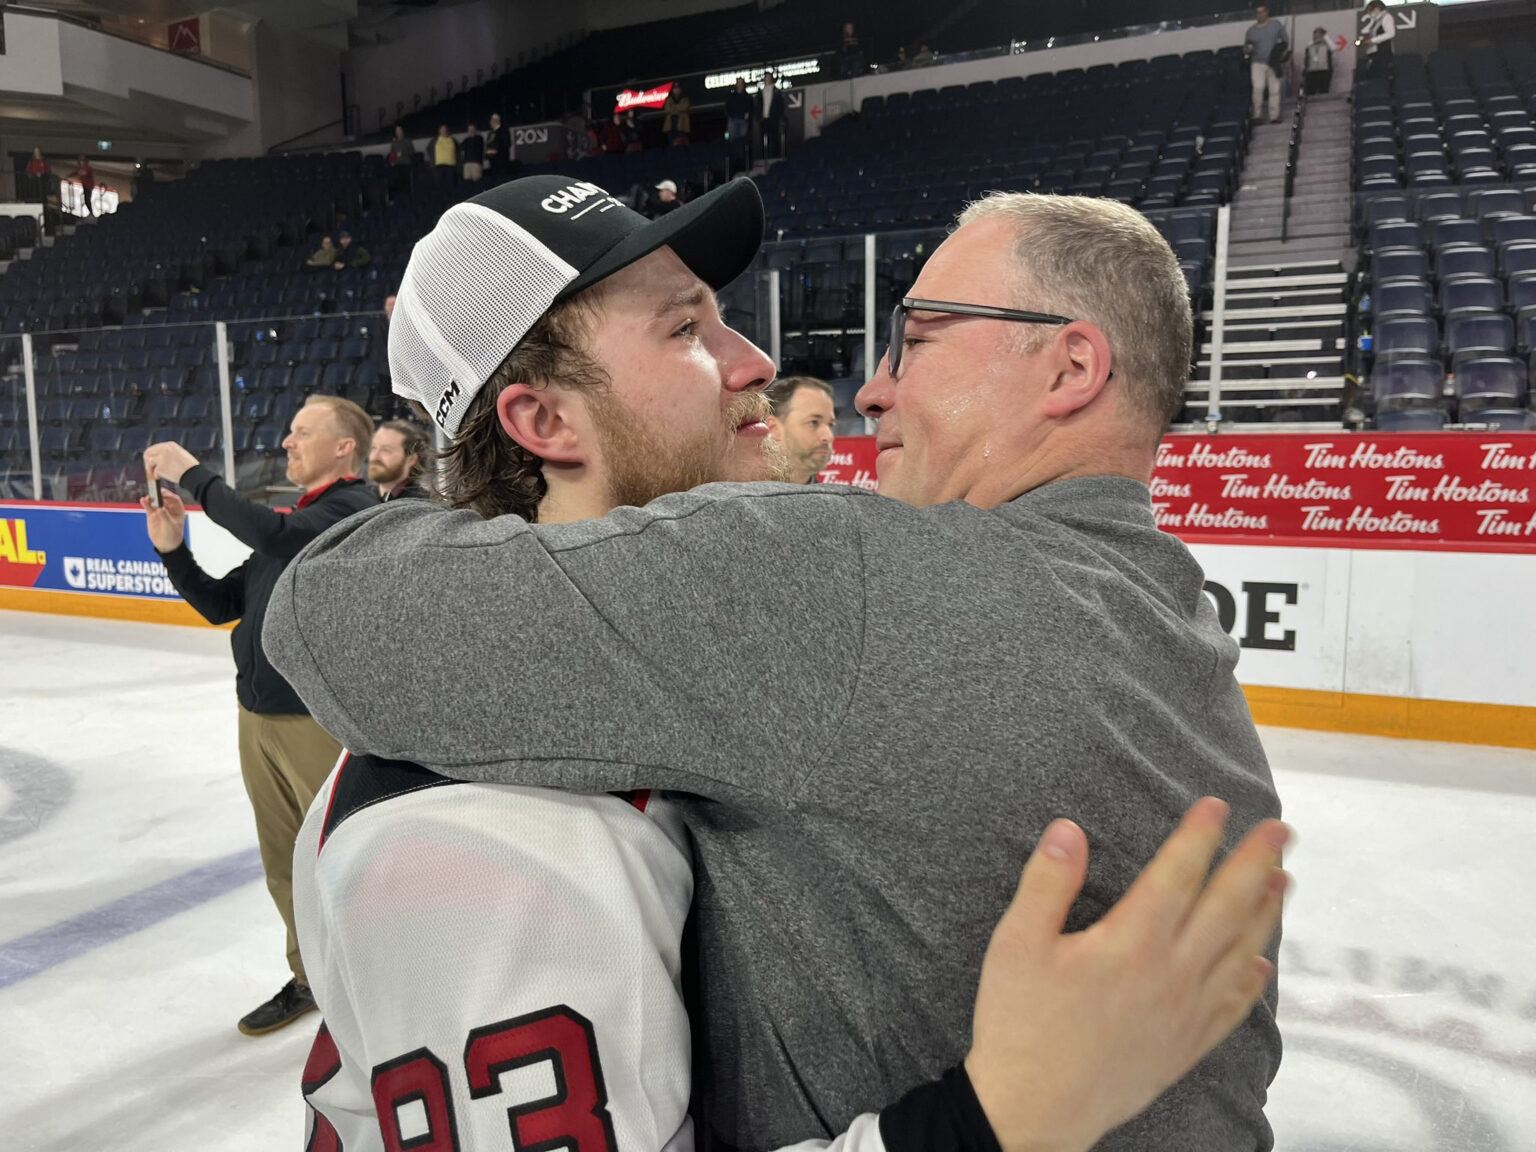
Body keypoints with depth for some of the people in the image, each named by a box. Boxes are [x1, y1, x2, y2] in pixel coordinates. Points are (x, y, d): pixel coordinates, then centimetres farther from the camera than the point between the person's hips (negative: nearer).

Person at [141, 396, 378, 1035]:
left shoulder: (355, 508, -11)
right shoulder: (292, 520, 16)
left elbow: (271, 535, -29)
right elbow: (222, 605, 16)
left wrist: (193, 474, -18)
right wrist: (172, 549, 1)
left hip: (321, 723, -8)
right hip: (259, 718, 8)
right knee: (285, 864, 18)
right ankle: (311, 977, 37)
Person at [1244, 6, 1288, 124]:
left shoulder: (1276, 25, 8)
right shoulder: (1251, 30, 9)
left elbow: (1285, 41, 12)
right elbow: (1244, 49, 13)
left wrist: (1282, 49, -6)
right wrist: (1249, 49, -9)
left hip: (1273, 64, 1)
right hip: (1257, 63, -1)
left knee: (1274, 90, -1)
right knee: (1258, 87, -22)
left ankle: (1274, 116, 4)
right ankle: (1258, 114, -15)